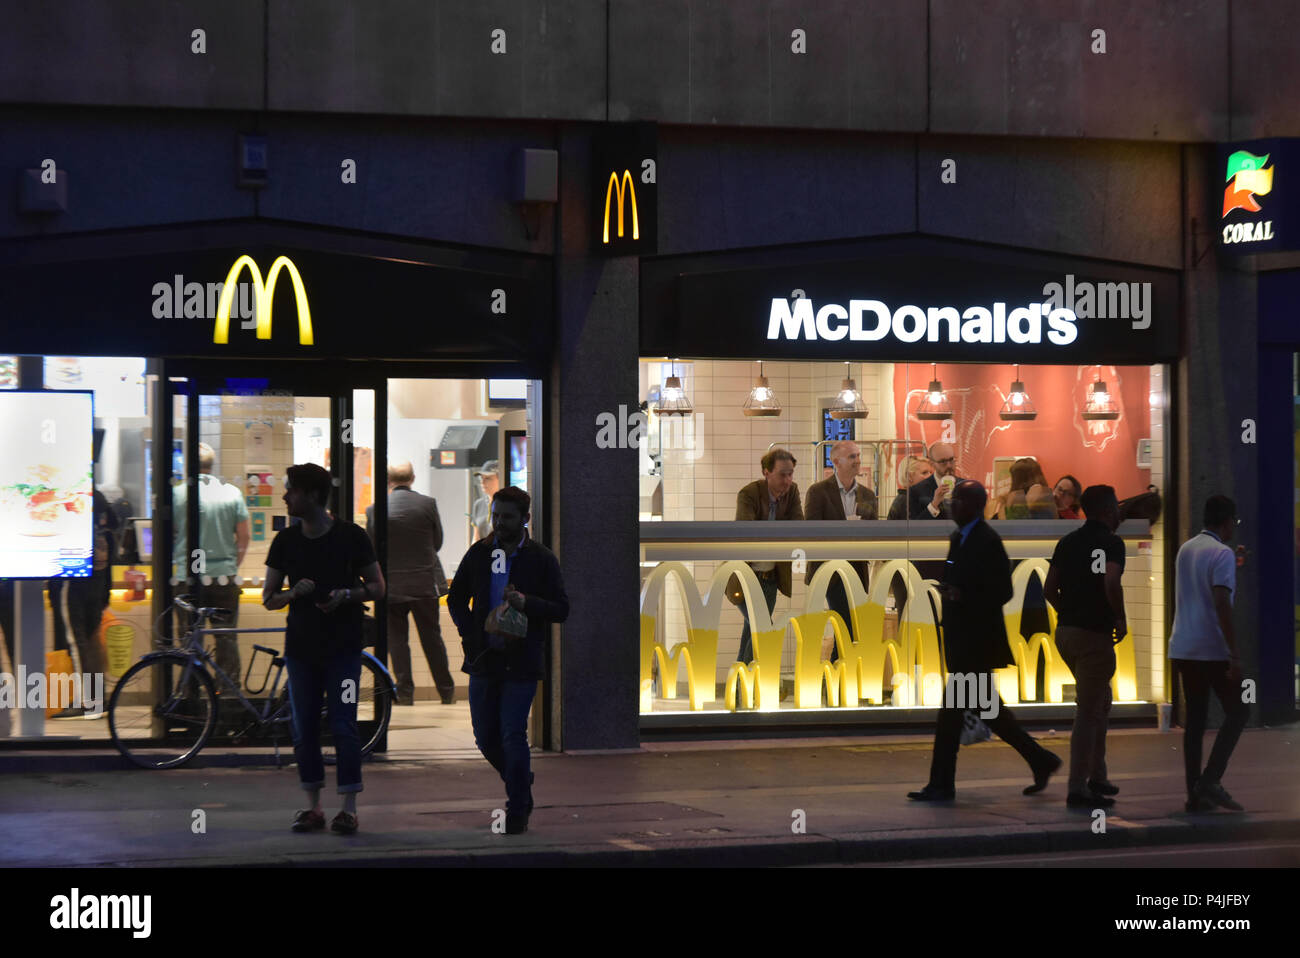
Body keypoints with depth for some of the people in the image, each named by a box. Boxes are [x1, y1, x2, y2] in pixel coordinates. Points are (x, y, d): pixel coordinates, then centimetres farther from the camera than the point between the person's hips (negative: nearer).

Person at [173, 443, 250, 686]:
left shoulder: (177, 494, -5)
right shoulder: (232, 493, 0)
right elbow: (244, 537, 3)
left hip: (187, 577, -1)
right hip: (224, 576, 1)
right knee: (227, 637, 9)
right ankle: (230, 685, 10)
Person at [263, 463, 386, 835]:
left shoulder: (351, 536, -2)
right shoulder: (285, 541, 7)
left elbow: (377, 587, 3)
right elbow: (268, 598, 9)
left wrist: (347, 594, -16)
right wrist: (294, 593, -12)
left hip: (342, 647, -4)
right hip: (301, 646, 4)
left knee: (343, 726, -7)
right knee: (304, 730, 4)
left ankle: (349, 808, -1)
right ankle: (313, 806, 12)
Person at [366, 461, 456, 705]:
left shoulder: (374, 510, -7)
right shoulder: (427, 504, -5)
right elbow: (437, 541, 5)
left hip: (391, 586, -1)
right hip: (425, 583, 1)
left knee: (397, 640, 7)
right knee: (432, 637, 11)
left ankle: (405, 692, 6)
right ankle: (446, 692, 16)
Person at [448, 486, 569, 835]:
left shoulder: (542, 559, -1)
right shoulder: (479, 553, 8)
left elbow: (561, 610, -3)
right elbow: (456, 599, 17)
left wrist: (526, 603, -20)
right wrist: (471, 635, 2)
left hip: (521, 662, -4)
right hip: (484, 660, 4)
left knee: (513, 736, -9)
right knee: (485, 737, 8)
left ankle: (517, 811, 1)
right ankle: (521, 785, 33)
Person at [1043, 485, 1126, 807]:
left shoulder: (1068, 542, 11)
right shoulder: (1110, 542, -10)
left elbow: (1049, 589, 10)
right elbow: (1111, 582, -26)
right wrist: (1120, 618, -12)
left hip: (1066, 632, 8)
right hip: (1094, 635, -8)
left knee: (1100, 701, 22)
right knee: (1088, 713, -4)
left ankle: (1096, 777, 25)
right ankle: (1078, 789, -5)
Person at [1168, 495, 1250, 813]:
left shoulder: (1186, 549, 14)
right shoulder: (1221, 554, -11)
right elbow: (1221, 604, -20)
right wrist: (1234, 654, -20)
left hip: (1184, 647, 7)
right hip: (1212, 648, -7)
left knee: (1195, 719, 9)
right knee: (1236, 712, 2)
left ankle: (1195, 792, 6)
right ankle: (1210, 780, -11)